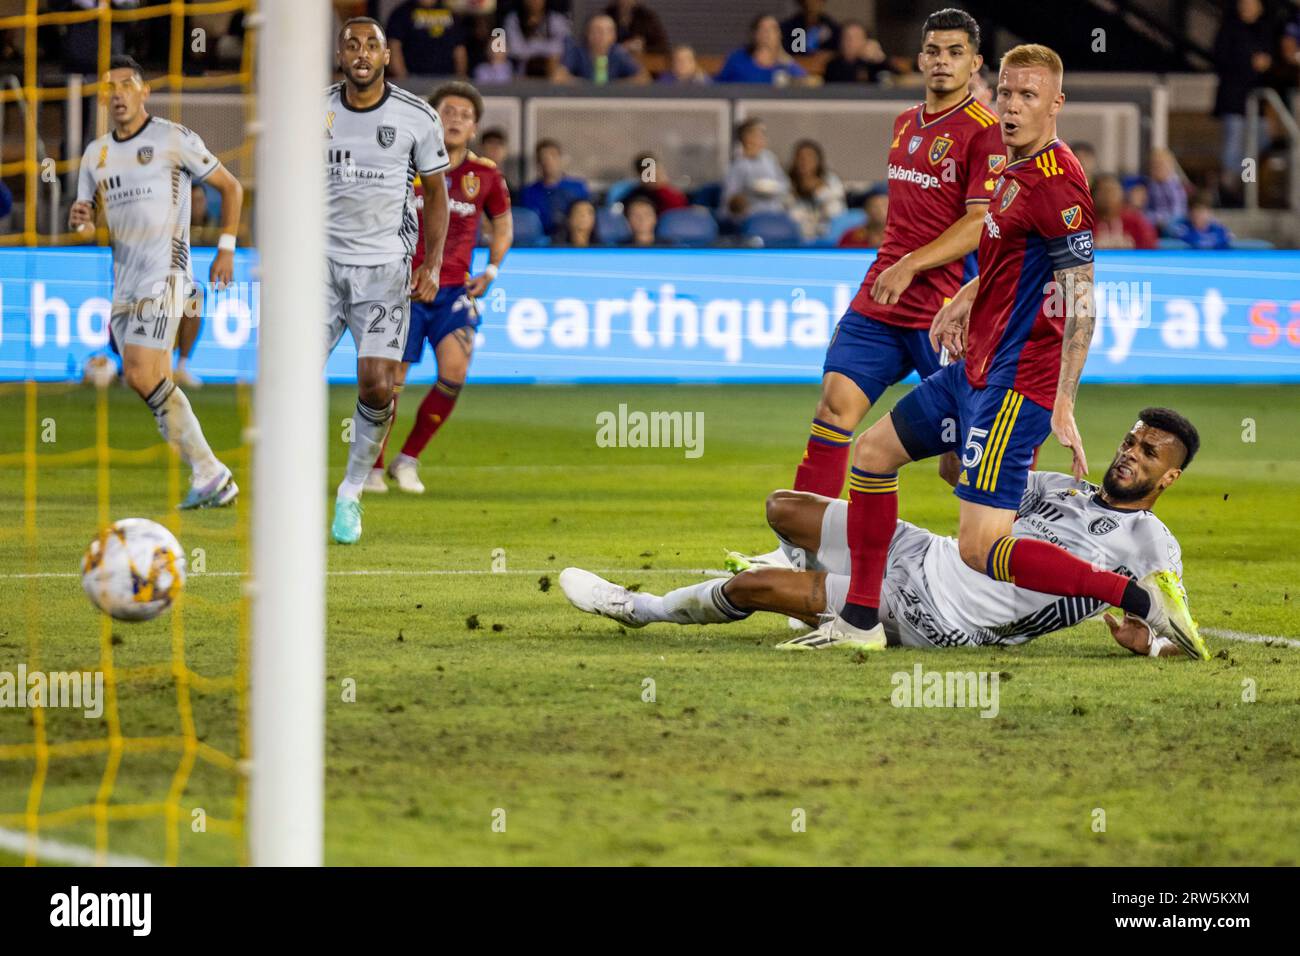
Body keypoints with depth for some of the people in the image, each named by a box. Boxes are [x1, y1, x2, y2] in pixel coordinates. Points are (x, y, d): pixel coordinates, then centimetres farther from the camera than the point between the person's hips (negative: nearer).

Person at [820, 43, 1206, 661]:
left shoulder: (1057, 182, -19)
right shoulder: (1015, 169, 11)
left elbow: (1081, 301, -23)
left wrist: (1064, 404, -28)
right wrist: (965, 300, 29)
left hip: (1016, 385, -10)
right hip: (974, 371, 10)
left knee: (981, 547, -17)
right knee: (872, 452, 20)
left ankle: (1140, 599, -19)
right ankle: (860, 622, 27)